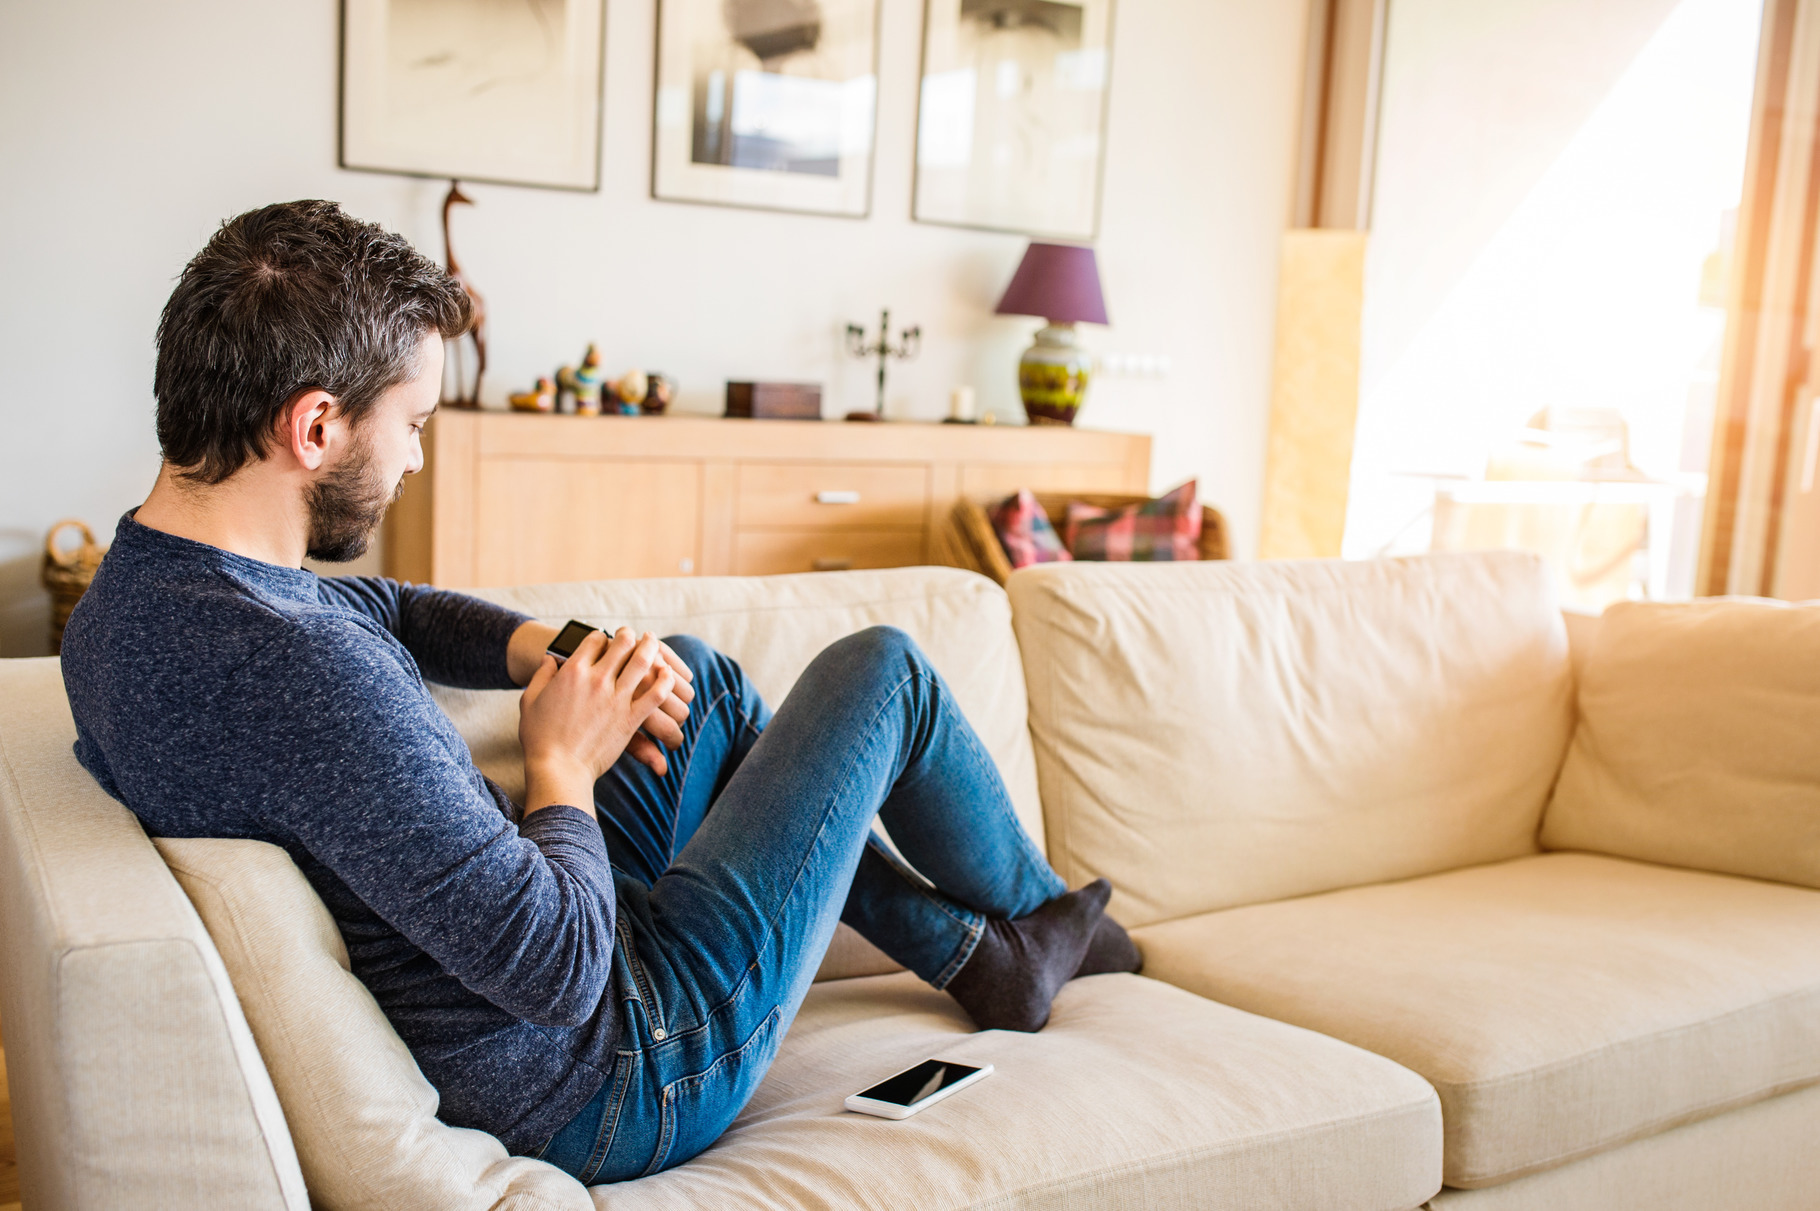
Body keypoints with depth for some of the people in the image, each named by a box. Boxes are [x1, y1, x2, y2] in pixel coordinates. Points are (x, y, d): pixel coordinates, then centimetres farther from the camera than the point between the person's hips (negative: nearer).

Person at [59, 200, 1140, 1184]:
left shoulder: (130, 596, -3)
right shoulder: (304, 673, -35)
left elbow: (381, 610, 15)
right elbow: (562, 971, -32)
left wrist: (546, 648, -2)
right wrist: (563, 763, -14)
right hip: (616, 1084, -9)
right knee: (882, 669, 1)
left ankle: (972, 950, 33)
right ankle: (1032, 908, 32)